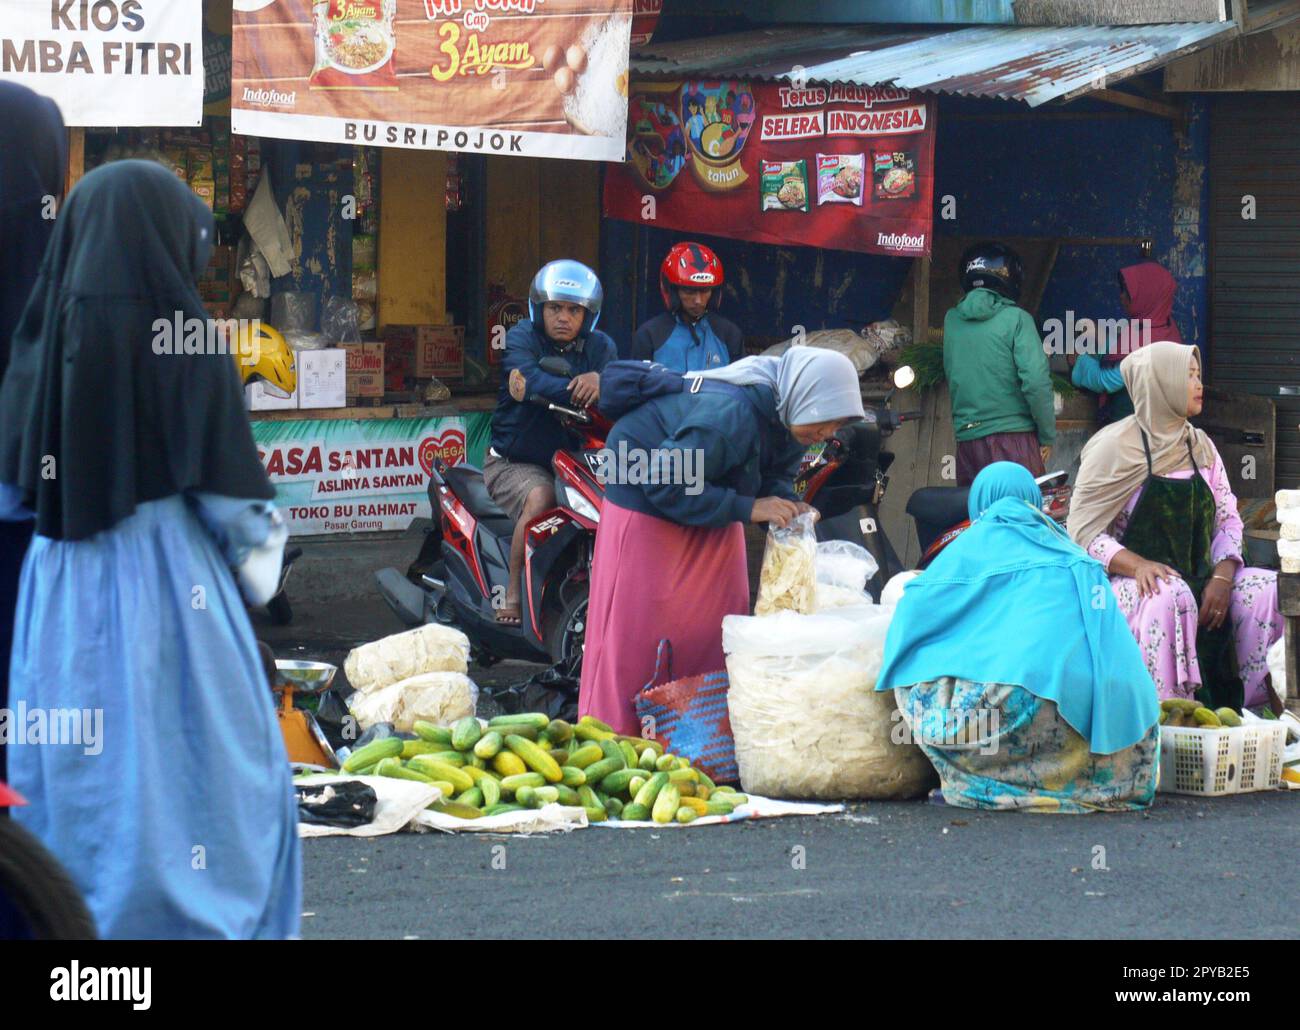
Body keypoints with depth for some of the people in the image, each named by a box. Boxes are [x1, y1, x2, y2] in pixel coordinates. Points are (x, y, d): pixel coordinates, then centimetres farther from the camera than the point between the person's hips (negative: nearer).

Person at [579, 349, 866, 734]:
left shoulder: (787, 417, -11)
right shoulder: (730, 414, -38)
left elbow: (776, 475, 4)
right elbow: (665, 484, -34)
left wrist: (788, 507, -20)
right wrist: (748, 508, -34)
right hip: (644, 498, -9)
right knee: (639, 629, -9)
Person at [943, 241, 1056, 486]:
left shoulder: (952, 321, 8)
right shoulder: (1015, 319, -5)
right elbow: (1036, 381, -11)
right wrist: (1047, 436, -3)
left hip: (966, 437, 5)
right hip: (1012, 436, -5)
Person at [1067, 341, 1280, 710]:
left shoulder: (1200, 447, 13)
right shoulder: (1116, 447, -6)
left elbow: (1228, 519, 12)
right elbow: (1083, 531, -10)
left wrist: (1222, 577, -9)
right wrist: (1137, 565, -27)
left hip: (1197, 580, 6)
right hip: (1131, 584, -6)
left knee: (1270, 589, -16)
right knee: (1171, 598, -38)